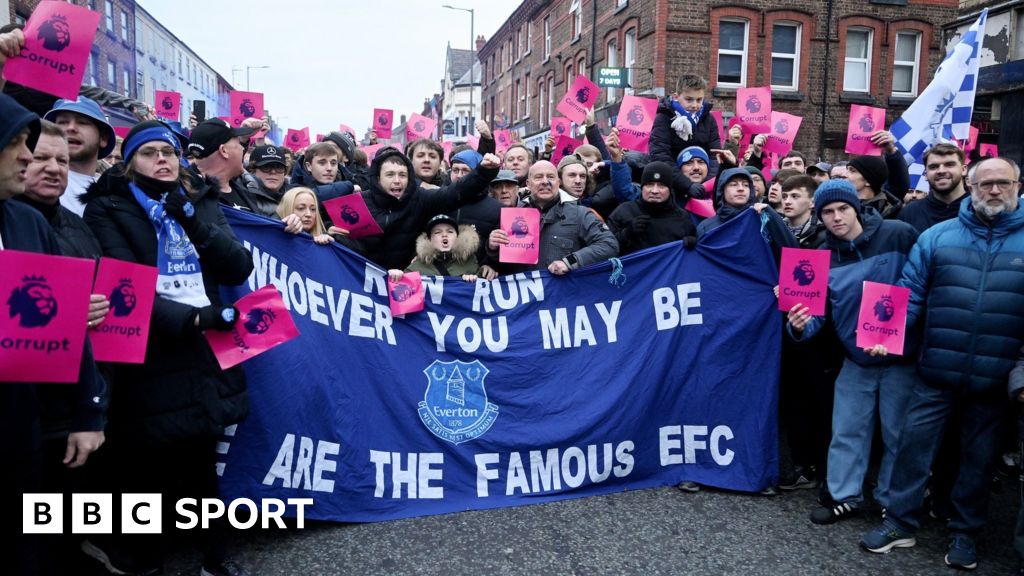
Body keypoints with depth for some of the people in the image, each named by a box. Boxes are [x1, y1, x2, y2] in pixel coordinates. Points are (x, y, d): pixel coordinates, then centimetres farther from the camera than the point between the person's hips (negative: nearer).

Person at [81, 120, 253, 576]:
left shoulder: (202, 203, 13)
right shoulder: (108, 210, 0)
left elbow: (239, 268, 1)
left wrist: (195, 222, -12)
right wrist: (192, 317, -24)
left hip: (207, 352, 4)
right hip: (150, 359, -4)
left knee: (201, 459, 16)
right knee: (145, 467, 4)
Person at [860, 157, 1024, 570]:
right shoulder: (938, 235, 2)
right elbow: (910, 294, 1)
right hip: (937, 372, 0)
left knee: (979, 455, 14)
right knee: (913, 442, 4)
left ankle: (964, 532, 30)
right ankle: (900, 522, 19)